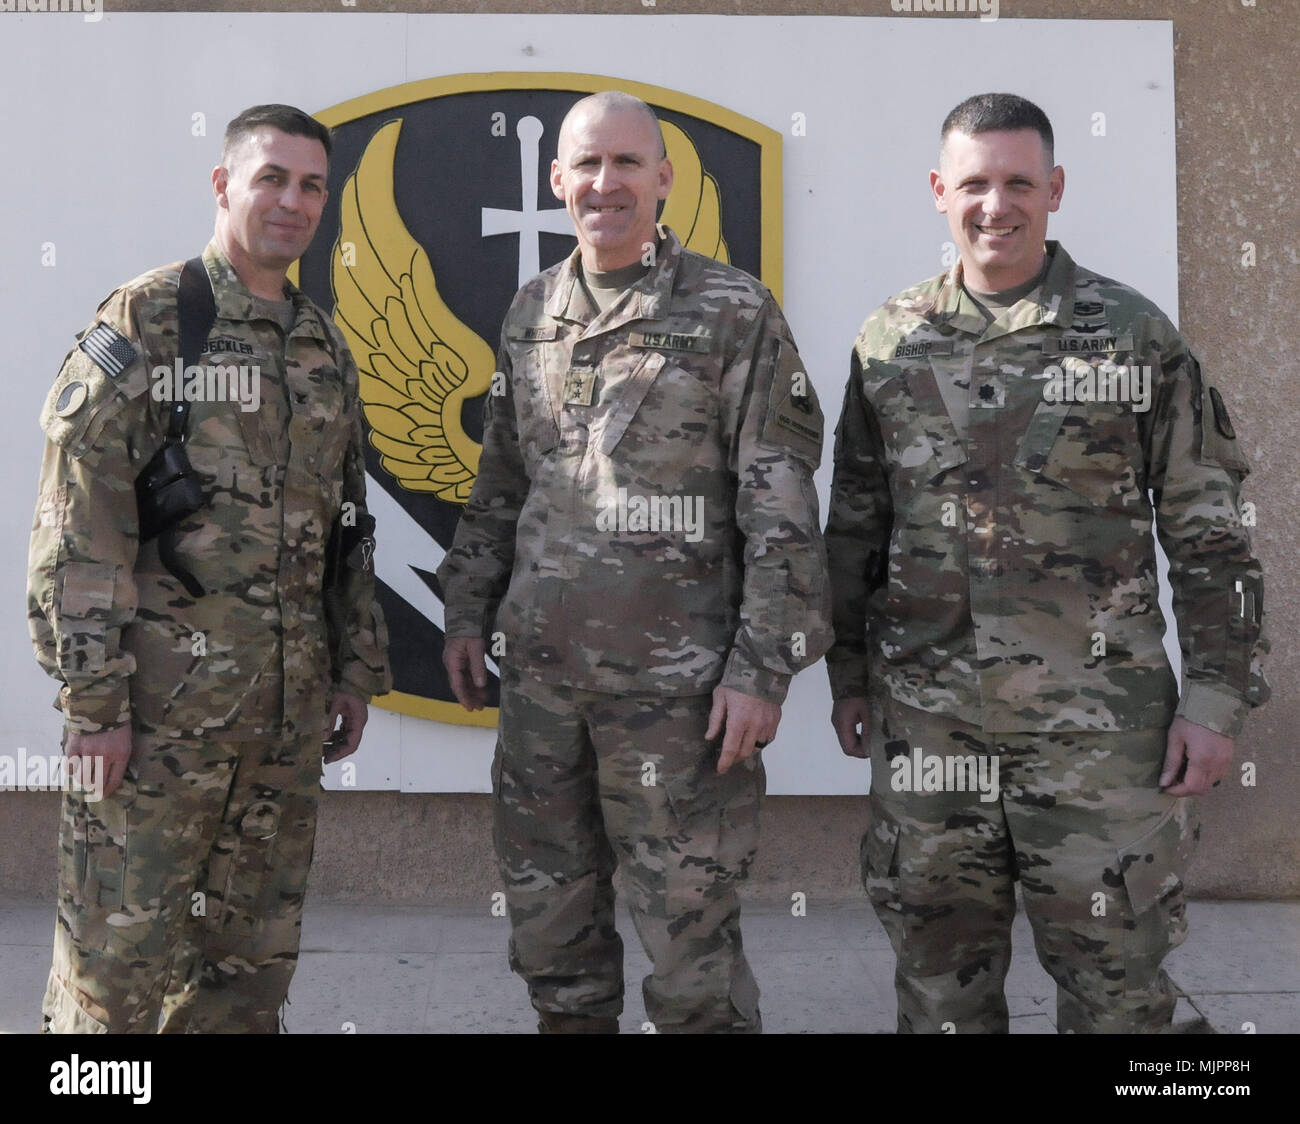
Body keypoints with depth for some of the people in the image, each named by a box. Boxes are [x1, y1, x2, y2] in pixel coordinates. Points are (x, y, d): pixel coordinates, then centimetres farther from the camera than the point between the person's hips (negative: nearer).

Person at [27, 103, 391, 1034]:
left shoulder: (326, 349, 14)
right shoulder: (144, 322, -5)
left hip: (289, 704, 6)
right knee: (120, 950, 0)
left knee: (256, 955, 14)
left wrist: (359, 669, 16)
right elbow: (80, 521, -12)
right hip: (162, 694, -6)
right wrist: (91, 694, -16)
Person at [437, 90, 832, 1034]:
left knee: (689, 928, 2)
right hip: (540, 672, 6)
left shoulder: (734, 312, -5)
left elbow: (782, 510, -9)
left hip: (675, 682, -5)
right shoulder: (532, 313, 11)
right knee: (548, 917, 16)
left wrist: (763, 666, -14)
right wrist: (468, 610, 15)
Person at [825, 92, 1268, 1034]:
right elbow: (855, 525, 13)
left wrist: (1217, 699, -5)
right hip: (925, 716, 3)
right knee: (939, 968, 13)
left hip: (1099, 715, -2)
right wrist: (847, 674, 11)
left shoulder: (1137, 336, -1)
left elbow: (1210, 533, 0)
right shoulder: (889, 344, 6)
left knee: (1113, 970, 7)